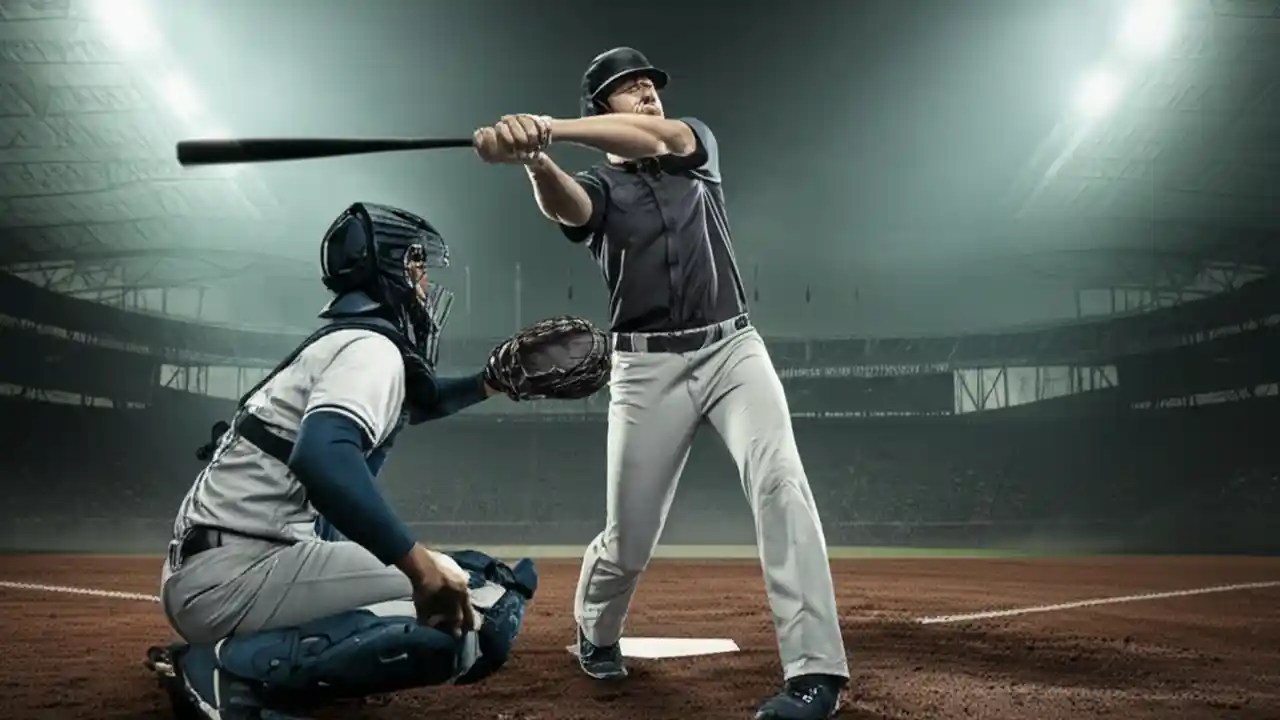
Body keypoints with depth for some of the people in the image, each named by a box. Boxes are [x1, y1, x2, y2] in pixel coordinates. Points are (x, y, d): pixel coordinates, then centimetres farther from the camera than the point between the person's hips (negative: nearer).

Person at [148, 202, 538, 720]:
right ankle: (237, 668, -16)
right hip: (233, 577, -10)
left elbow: (405, 402, 39)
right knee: (471, 615, -20)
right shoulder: (369, 344, -10)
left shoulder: (343, 341, 19)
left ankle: (238, 659, 10)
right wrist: (421, 565, -35)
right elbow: (322, 455, -30)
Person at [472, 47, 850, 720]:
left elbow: (653, 137, -12)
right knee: (629, 537, 3)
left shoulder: (697, 143, 14)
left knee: (779, 480, -23)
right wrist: (532, 156, -45)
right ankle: (596, 633, 35)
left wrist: (549, 126, -27)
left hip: (733, 347, 1)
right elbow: (562, 204, -20)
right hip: (649, 367, -1)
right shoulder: (595, 186, 7)